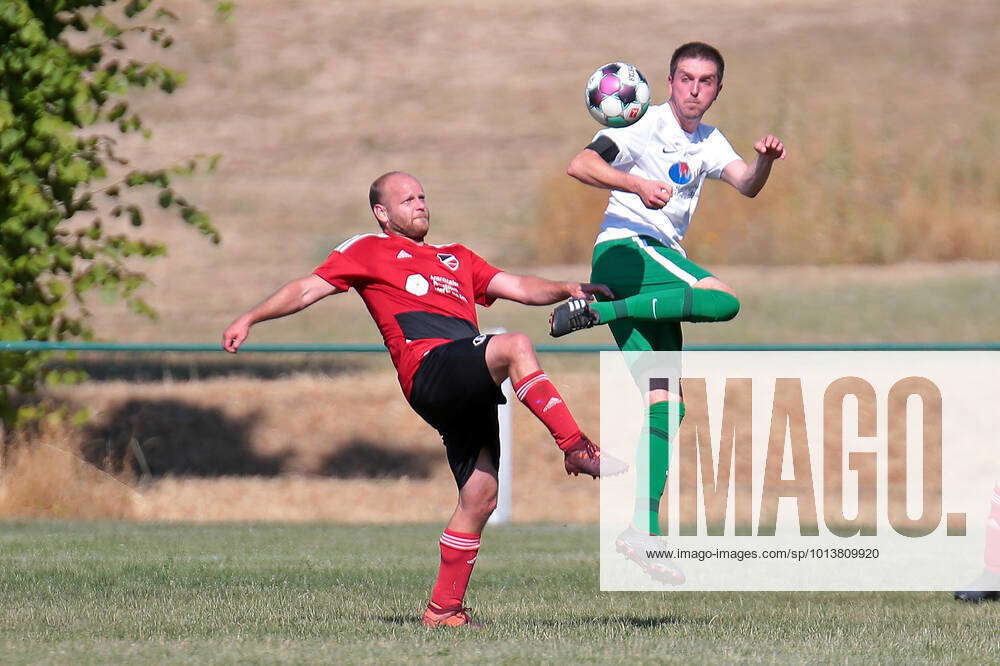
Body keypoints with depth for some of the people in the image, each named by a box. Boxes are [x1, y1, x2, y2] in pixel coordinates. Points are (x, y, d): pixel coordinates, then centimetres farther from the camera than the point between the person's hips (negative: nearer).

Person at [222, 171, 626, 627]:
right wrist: (250, 319, 4)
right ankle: (576, 448, -33)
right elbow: (307, 289, 14)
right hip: (429, 367, -6)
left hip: (471, 391, 6)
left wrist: (568, 291, 11)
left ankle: (444, 607, 5)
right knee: (515, 347, -31)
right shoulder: (368, 251, 18)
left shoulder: (456, 258, 34)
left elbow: (519, 288, 29)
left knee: (480, 495, -1)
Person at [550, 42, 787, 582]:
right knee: (724, 300, -30)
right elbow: (580, 165, -15)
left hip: (659, 262, 8)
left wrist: (765, 161, -18)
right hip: (625, 248, -8)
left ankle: (645, 528, -3)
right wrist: (638, 185, -31)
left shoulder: (708, 142, 21)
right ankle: (595, 312, -28)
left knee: (668, 404, 0)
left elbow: (747, 185, 5)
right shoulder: (646, 126, -2)